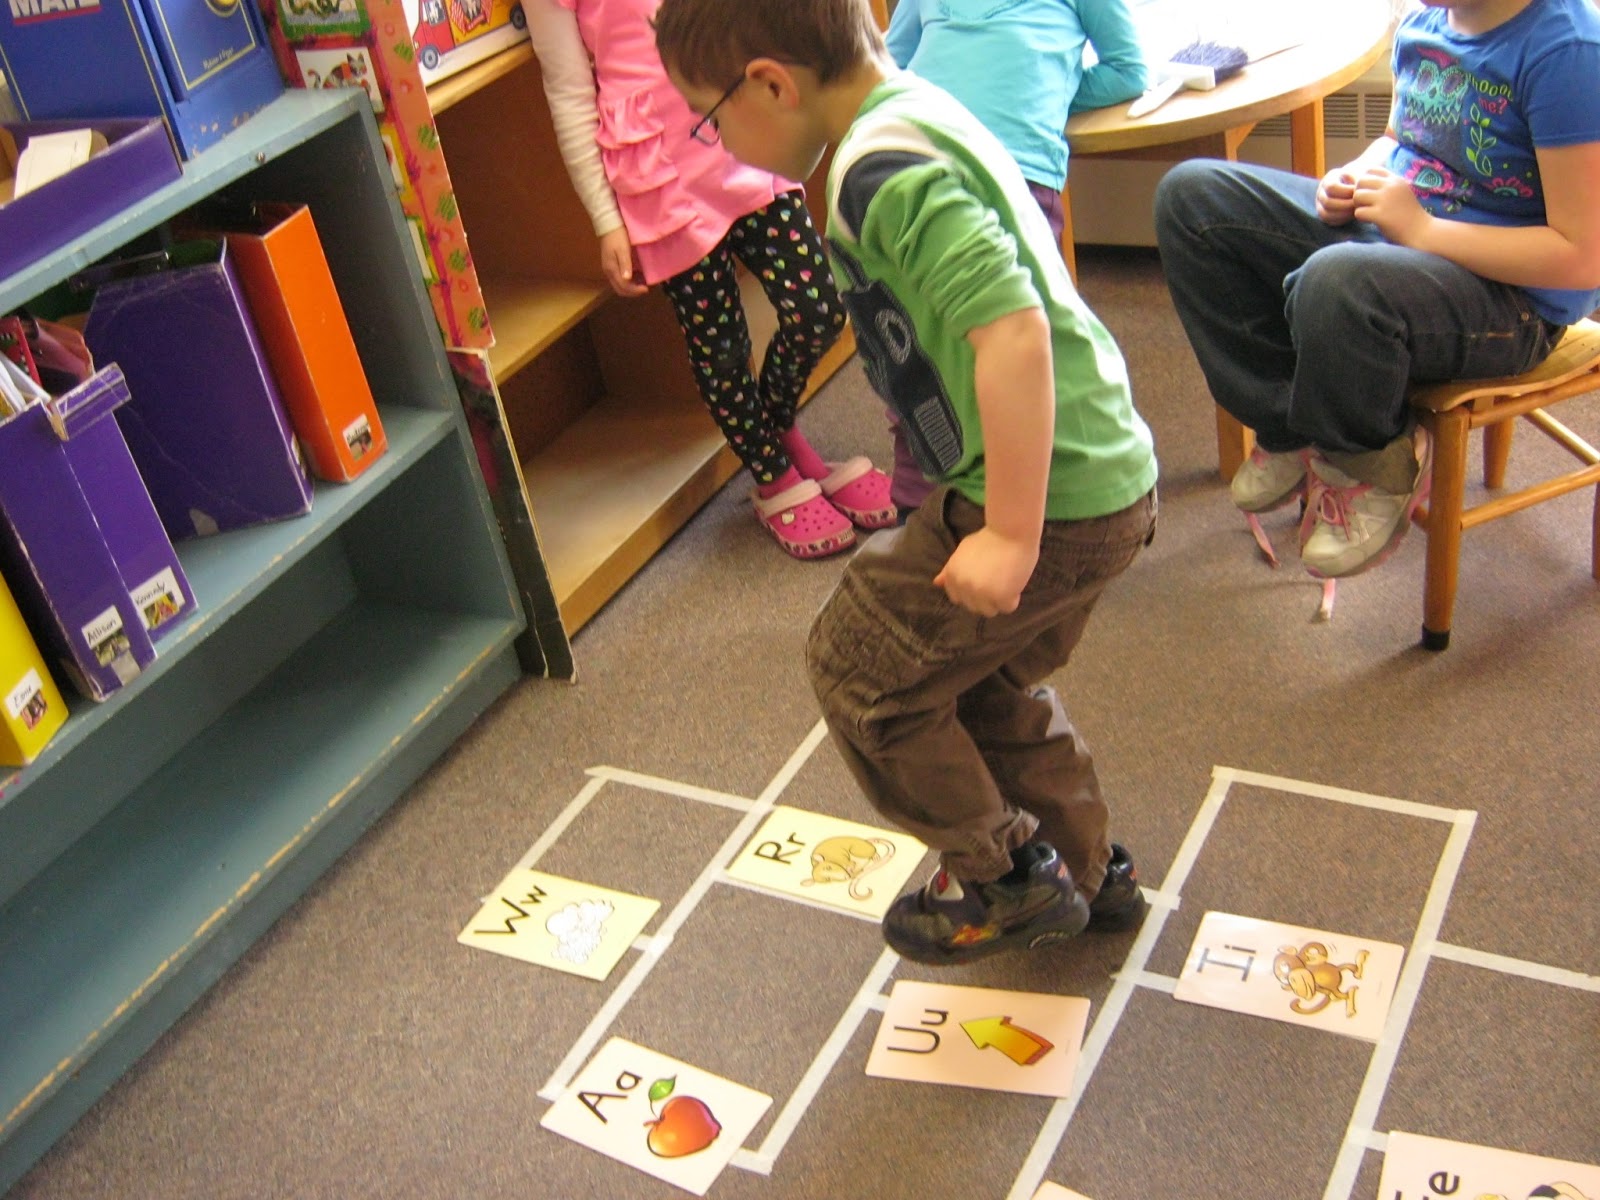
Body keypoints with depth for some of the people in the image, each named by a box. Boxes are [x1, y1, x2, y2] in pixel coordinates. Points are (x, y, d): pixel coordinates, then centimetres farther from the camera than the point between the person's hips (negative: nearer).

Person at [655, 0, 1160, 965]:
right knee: (984, 680, 28)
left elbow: (1012, 333, -31)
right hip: (1111, 477, 10)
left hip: (1048, 499, -10)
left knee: (858, 666, 8)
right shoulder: (920, 110, 10)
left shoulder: (883, 172, -21)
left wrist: (1012, 534, -26)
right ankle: (1086, 872, 43)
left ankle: (1006, 881, 21)